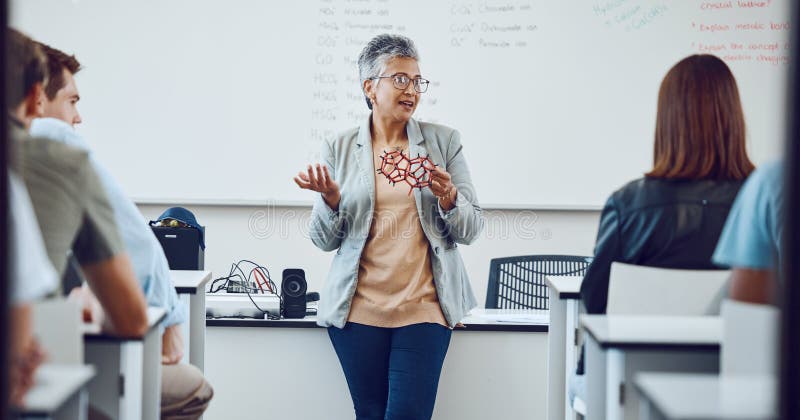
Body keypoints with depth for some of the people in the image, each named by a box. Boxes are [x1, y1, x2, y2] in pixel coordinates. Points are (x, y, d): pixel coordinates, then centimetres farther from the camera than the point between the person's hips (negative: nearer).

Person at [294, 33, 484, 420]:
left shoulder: (444, 141, 5)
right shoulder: (339, 149, 5)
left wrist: (448, 198, -15)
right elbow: (325, 240, 6)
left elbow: (471, 230, 5)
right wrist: (331, 200, -13)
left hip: (424, 308, 0)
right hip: (358, 310, 1)